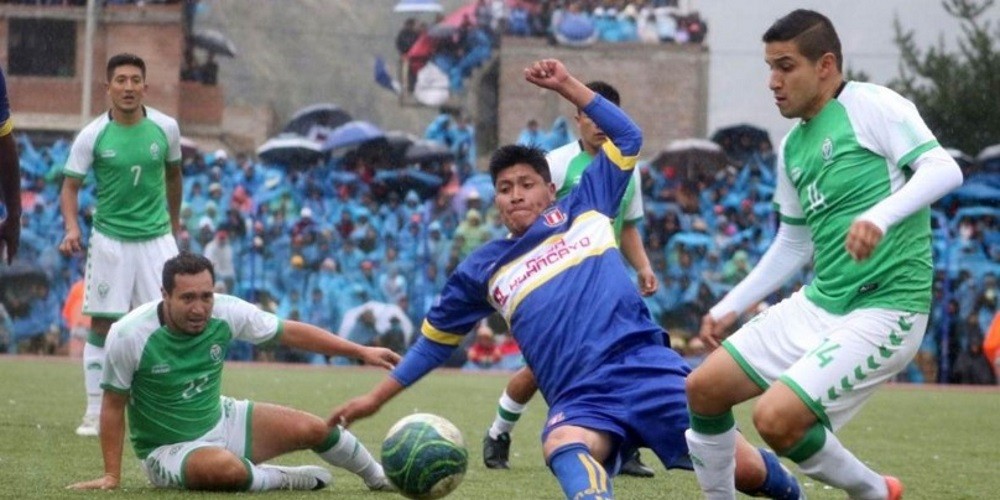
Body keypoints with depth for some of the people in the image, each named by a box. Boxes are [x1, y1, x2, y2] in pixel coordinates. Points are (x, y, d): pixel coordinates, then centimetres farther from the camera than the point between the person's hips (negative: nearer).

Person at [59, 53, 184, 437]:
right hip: (110, 240, -1)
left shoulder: (165, 128, -3)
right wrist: (72, 228, -22)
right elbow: (70, 185, -5)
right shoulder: (92, 135, -9)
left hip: (156, 237, 1)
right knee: (101, 325, 0)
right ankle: (95, 412, 8)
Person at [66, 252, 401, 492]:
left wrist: (361, 352, -6)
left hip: (221, 421, 5)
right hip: (168, 449, -5)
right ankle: (283, 479, -3)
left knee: (314, 429, -1)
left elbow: (290, 332, -5)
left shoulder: (225, 313, -16)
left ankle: (380, 479, 30)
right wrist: (111, 476, -15)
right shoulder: (129, 336, -27)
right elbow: (113, 405, -15)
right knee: (228, 469, -37)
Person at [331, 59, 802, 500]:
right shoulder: (483, 269, 18)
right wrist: (377, 397, 29)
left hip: (645, 367, 0)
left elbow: (627, 137, 23)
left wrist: (567, 85, 17)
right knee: (564, 448, -39)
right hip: (581, 397, 0)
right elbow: (436, 338, 29)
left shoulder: (583, 211, 16)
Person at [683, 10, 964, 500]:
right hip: (816, 304, 9)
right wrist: (729, 308, 22)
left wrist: (881, 216, -38)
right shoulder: (793, 147, 14)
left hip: (883, 308, -9)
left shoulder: (871, 106, -10)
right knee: (704, 389, 5)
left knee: (776, 418, -21)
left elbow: (944, 169, -22)